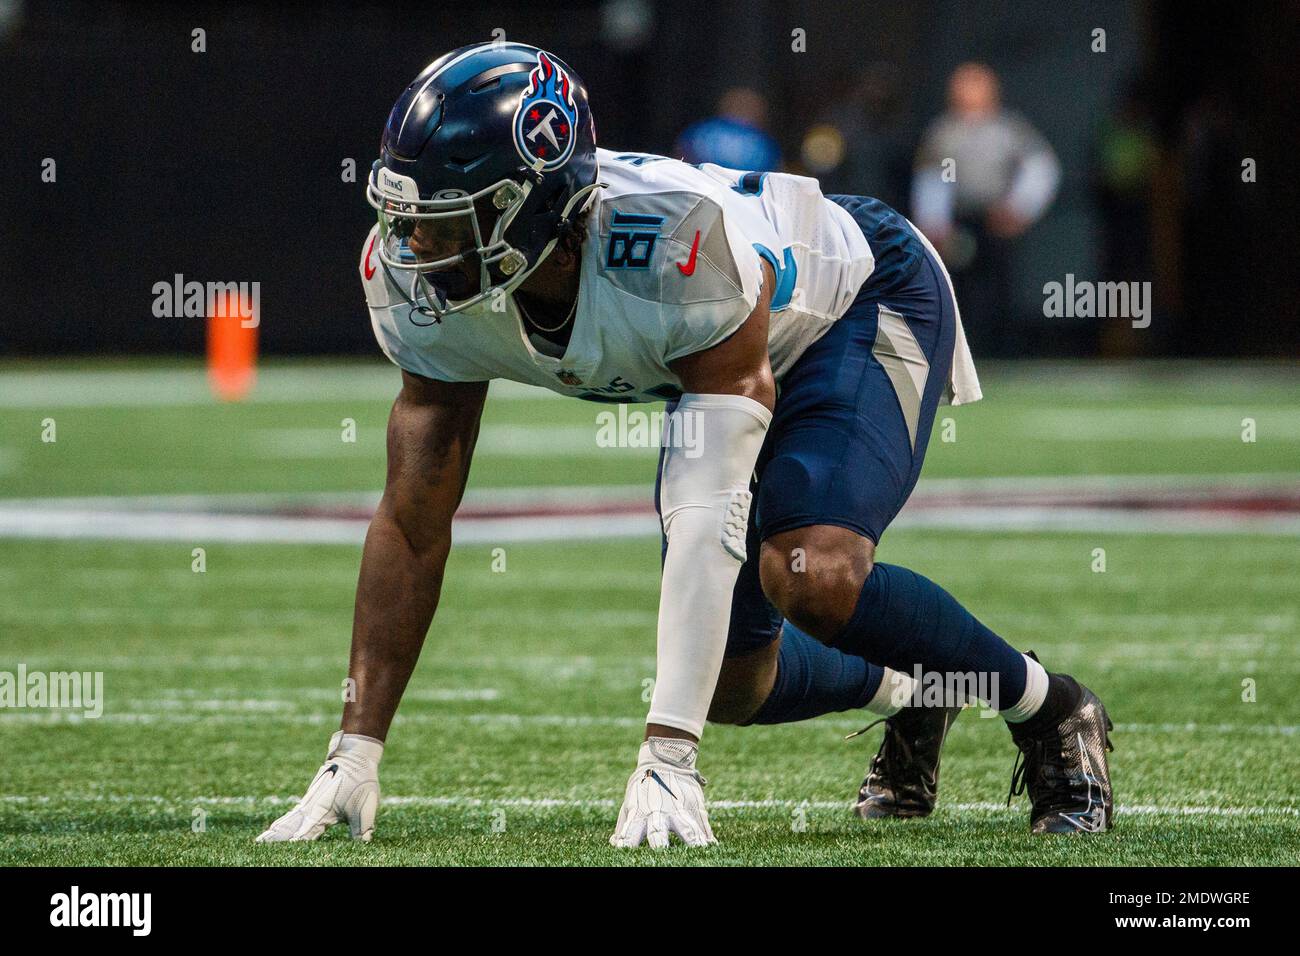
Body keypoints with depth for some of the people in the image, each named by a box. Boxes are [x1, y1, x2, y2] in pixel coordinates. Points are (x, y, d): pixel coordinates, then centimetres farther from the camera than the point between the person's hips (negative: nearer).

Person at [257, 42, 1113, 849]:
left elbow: (706, 517, -44)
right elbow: (414, 521, -18)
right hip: (731, 352, 7)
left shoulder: (683, 250, -44)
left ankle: (1050, 711, -6)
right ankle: (909, 700, 37)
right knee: (736, 685, 4)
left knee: (812, 575, -31)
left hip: (864, 299, -7)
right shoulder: (417, 282, -26)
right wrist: (356, 754, -21)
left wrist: (667, 764, -48)